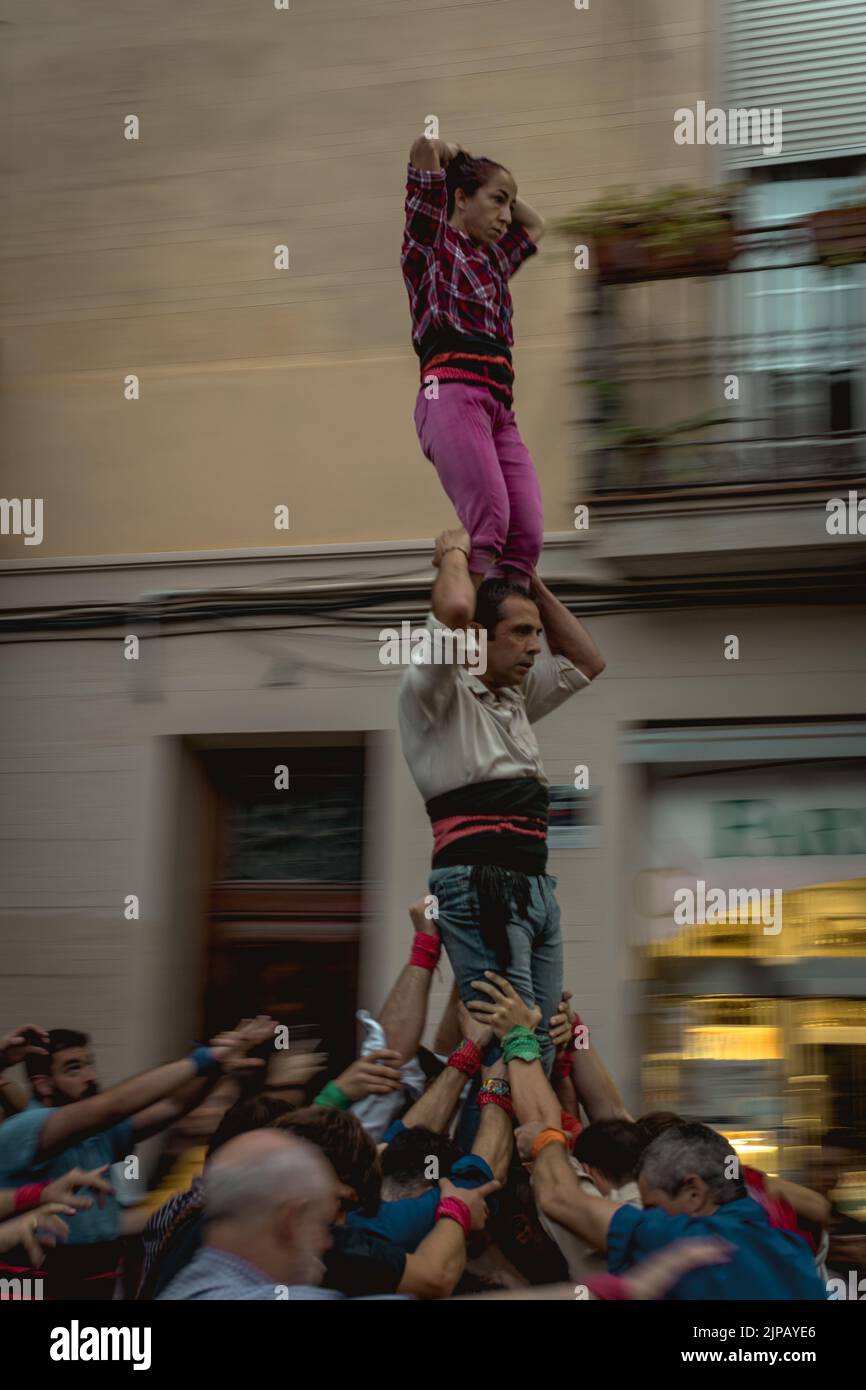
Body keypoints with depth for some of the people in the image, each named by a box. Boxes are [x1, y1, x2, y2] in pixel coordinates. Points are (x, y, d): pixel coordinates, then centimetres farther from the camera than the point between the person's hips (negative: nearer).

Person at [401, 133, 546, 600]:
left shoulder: (490, 260, 32)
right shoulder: (432, 241, 12)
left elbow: (534, 225, 51)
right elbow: (424, 146, 3)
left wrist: (500, 190, 39)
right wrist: (455, 159, 23)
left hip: (499, 409, 7)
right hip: (452, 394, -7)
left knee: (527, 535, -12)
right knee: (488, 524, -25)